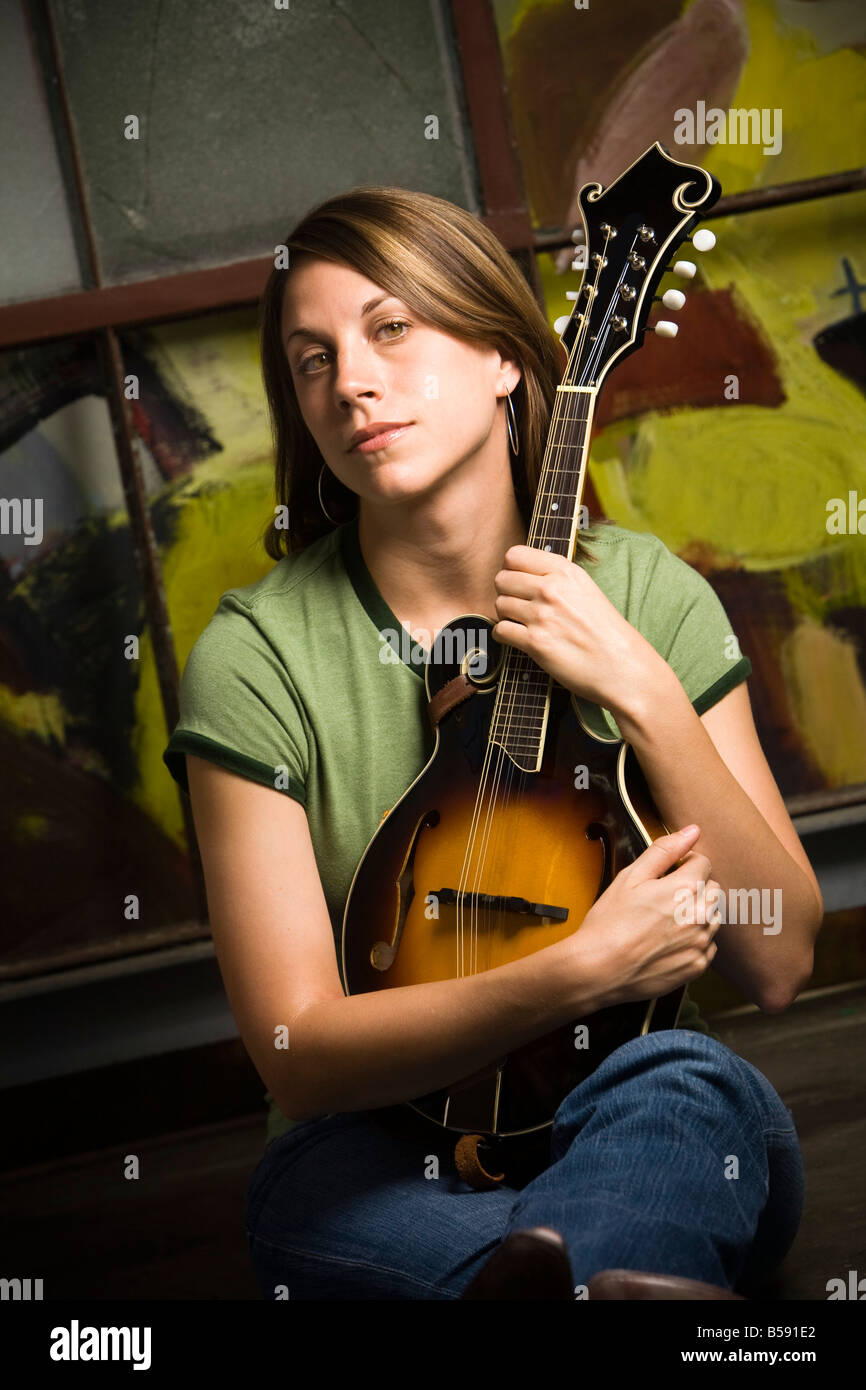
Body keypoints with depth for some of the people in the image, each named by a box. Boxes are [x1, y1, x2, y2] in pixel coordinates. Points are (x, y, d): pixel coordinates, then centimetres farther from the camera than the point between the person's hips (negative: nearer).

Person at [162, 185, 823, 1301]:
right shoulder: (257, 660, -8)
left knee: (694, 1082, -33)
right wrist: (574, 973, -26)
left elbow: (777, 963, -4)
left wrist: (645, 699, -17)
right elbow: (294, 1052, -11)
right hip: (383, 1150, -2)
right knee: (304, 1204, -36)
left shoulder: (647, 596, 0)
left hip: (628, 1118, 2)